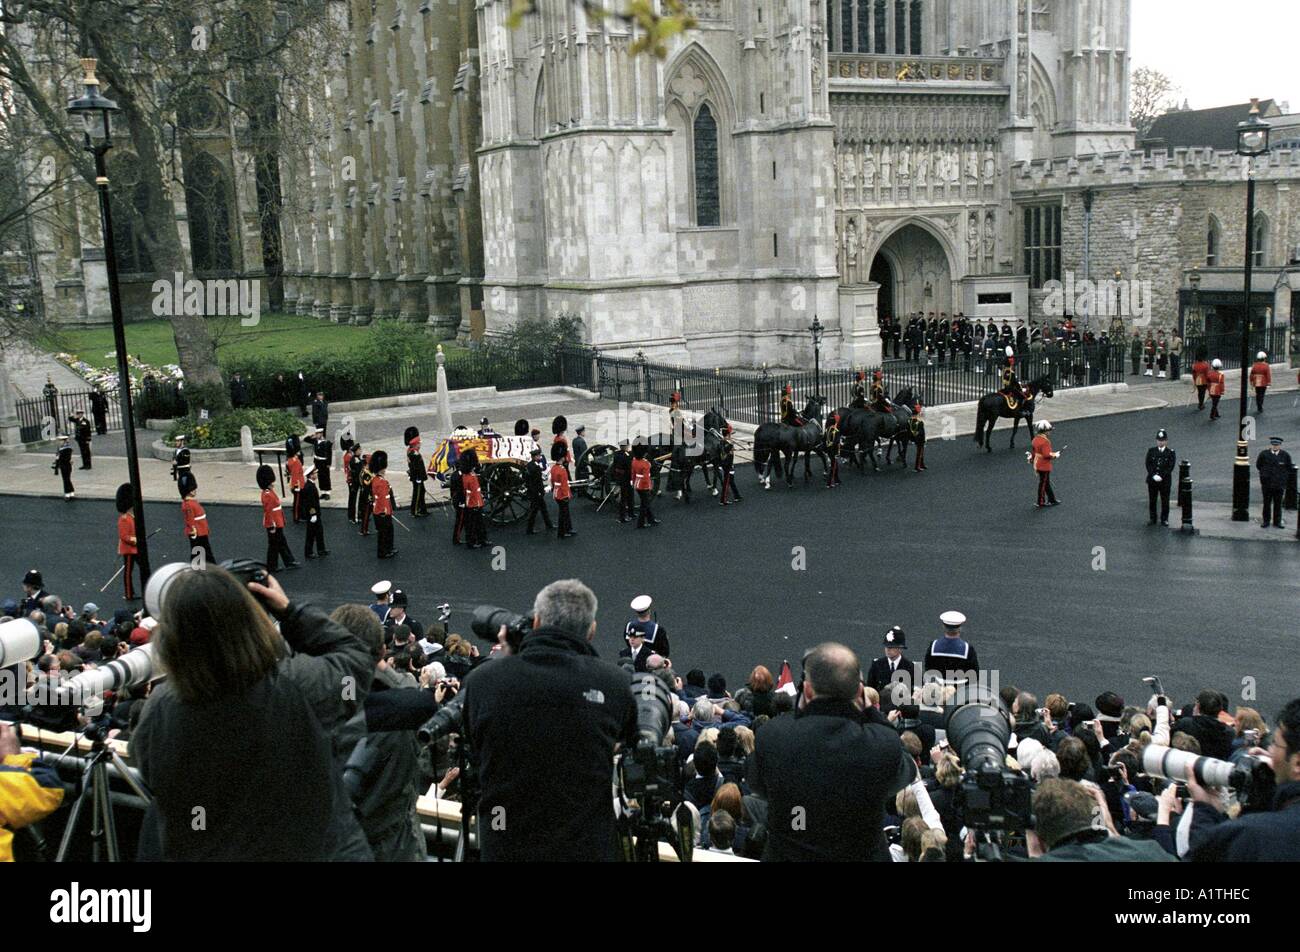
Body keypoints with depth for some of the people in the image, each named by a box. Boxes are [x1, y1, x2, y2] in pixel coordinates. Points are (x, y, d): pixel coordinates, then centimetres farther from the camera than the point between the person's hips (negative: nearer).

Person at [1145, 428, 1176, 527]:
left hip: (1165, 481, -2)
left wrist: (1161, 476, -18)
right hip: (1152, 480, 2)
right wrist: (1154, 475, -16)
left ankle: (1164, 519, 15)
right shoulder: (1151, 451, 5)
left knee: (1165, 501, 5)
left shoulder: (1171, 453, -1)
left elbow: (1170, 467, -9)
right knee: (1152, 500, 7)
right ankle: (1153, 519, 16)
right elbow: (1148, 465, -3)